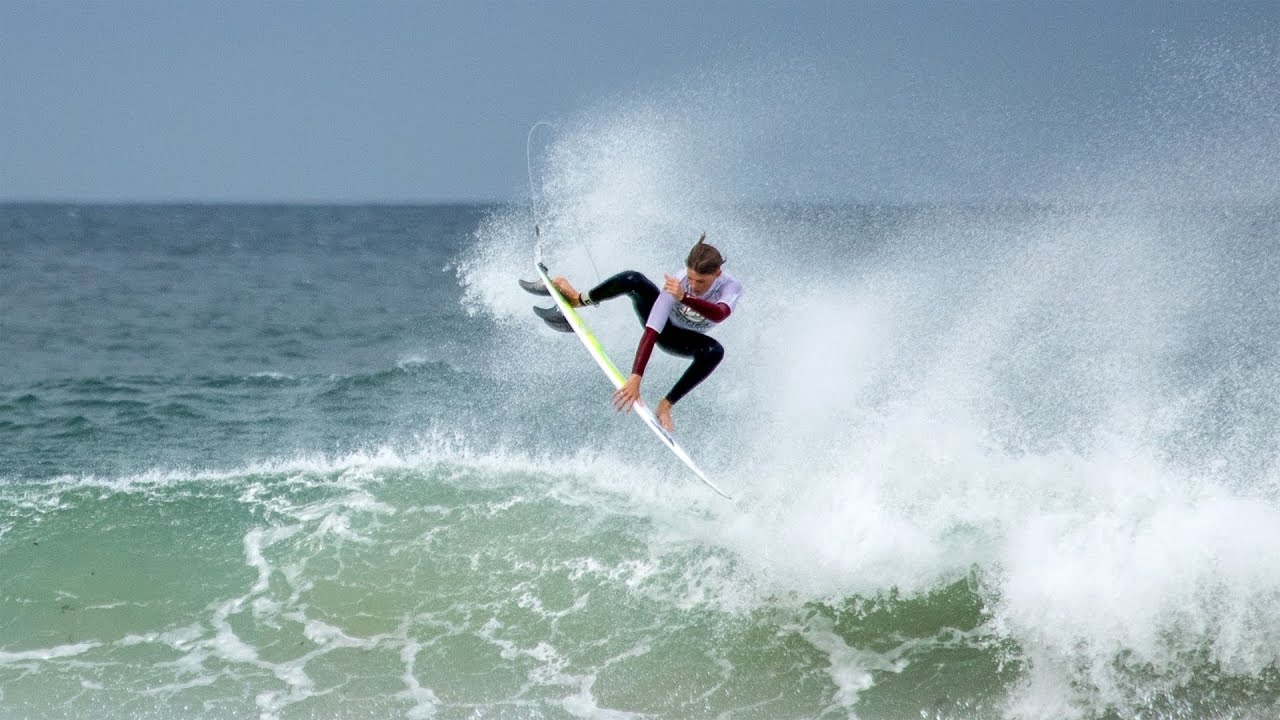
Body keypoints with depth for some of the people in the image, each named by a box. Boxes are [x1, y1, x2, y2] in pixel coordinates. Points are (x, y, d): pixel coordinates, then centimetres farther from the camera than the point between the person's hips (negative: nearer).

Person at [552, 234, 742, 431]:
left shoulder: (731, 287, -33)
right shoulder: (677, 282, -34)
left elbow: (719, 315, -57)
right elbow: (651, 331, -41)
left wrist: (685, 298, -74)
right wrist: (635, 378, -50)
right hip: (660, 321, -1)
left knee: (714, 351, -34)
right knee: (633, 280, -30)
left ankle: (666, 405, -22)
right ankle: (578, 299, -4)